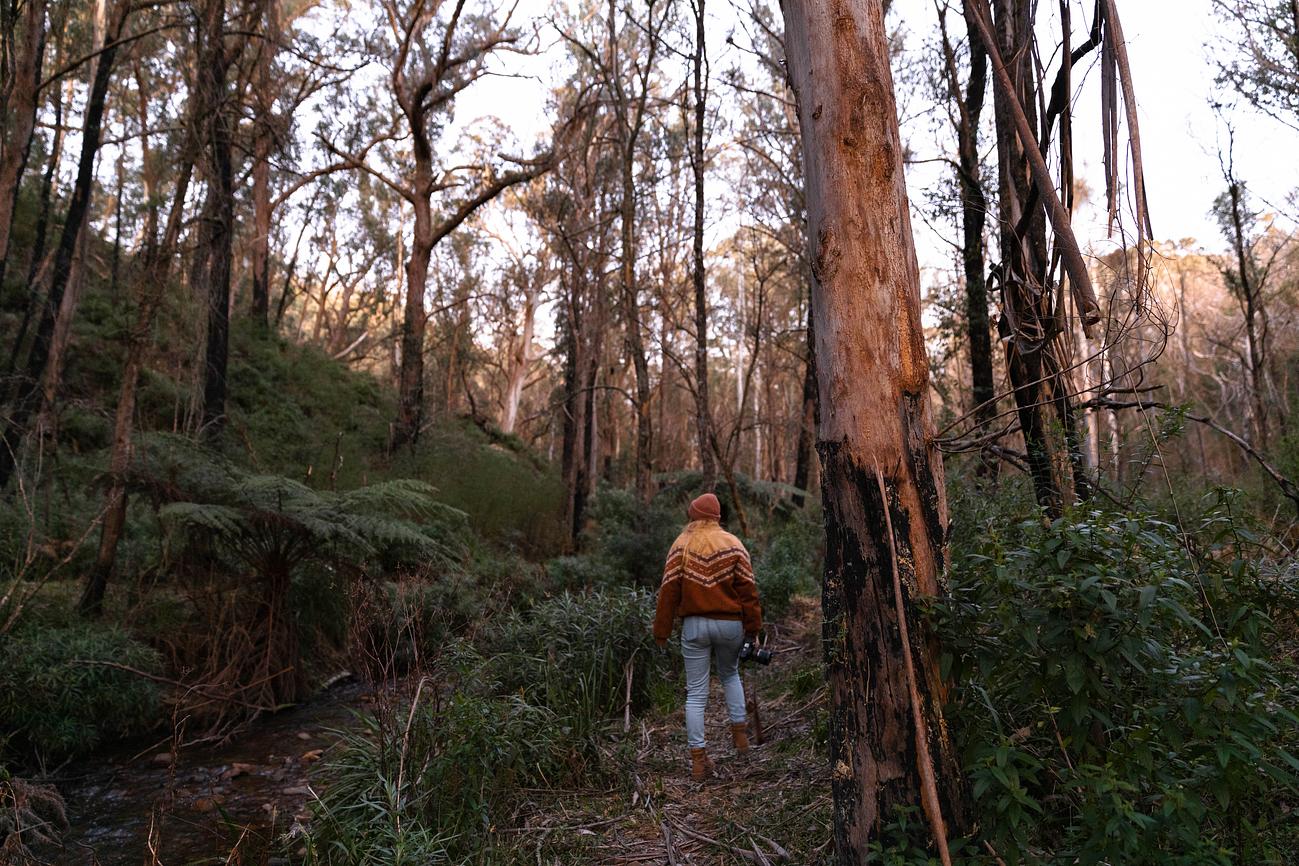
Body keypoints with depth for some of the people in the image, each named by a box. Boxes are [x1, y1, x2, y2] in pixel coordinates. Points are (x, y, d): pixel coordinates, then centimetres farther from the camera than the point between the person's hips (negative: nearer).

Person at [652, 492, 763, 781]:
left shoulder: (681, 545, -3)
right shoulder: (733, 544, -2)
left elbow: (668, 591, -5)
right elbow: (747, 589, -4)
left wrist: (661, 631, 1)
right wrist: (753, 626, 3)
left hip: (694, 624, -1)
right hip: (730, 624, 1)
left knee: (695, 693, 5)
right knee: (730, 675, 28)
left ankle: (698, 759, 6)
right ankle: (740, 732, 23)